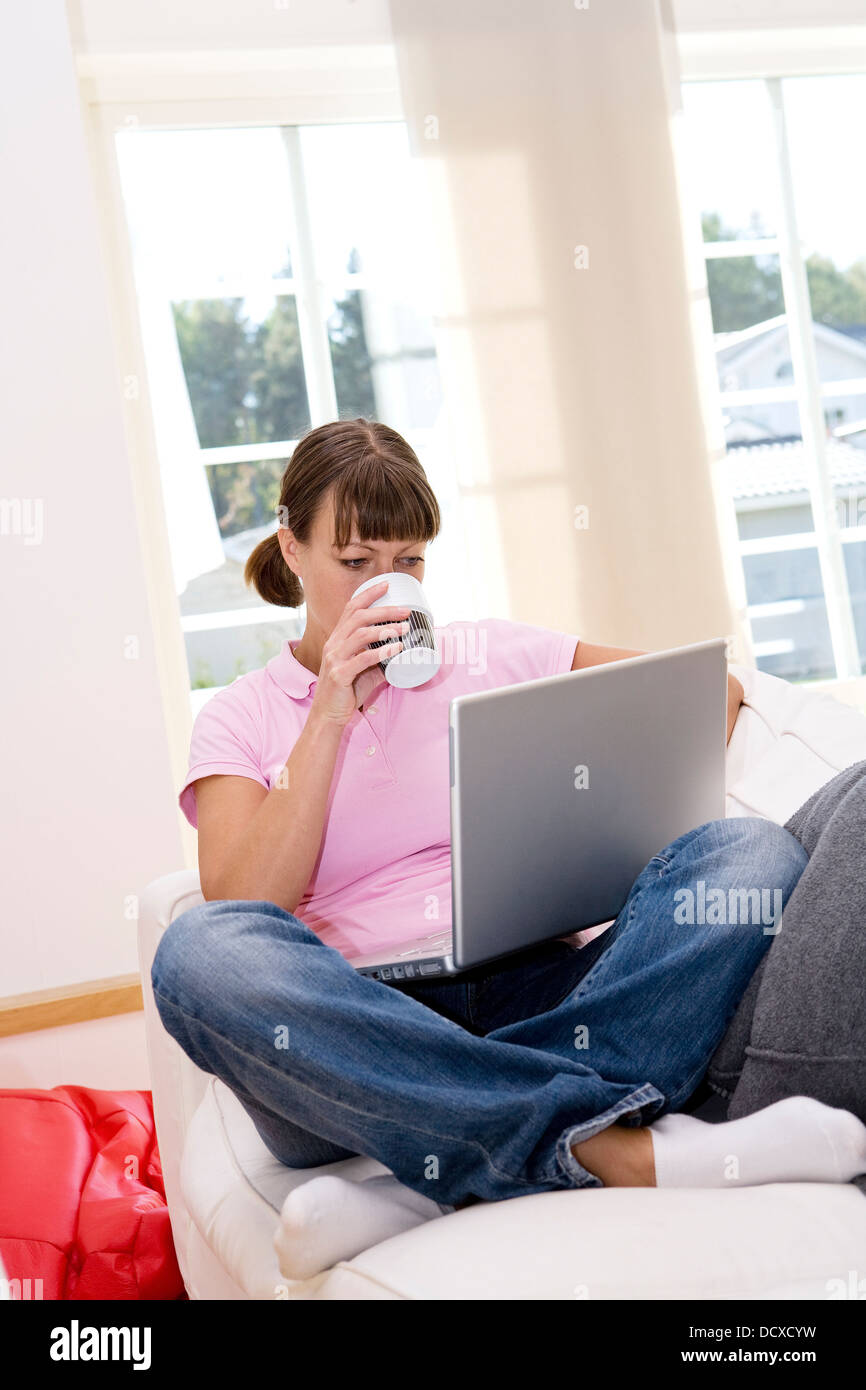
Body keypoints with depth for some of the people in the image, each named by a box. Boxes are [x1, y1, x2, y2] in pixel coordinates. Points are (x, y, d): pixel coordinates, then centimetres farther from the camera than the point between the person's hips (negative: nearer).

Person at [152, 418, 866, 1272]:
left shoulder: (492, 655, 18)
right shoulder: (240, 718, 14)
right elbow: (242, 912, -2)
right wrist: (330, 717, -4)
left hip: (530, 995, 2)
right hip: (361, 1028, -2)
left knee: (751, 852, -22)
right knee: (200, 952, -35)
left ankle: (440, 1180, -34)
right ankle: (611, 1149, -38)